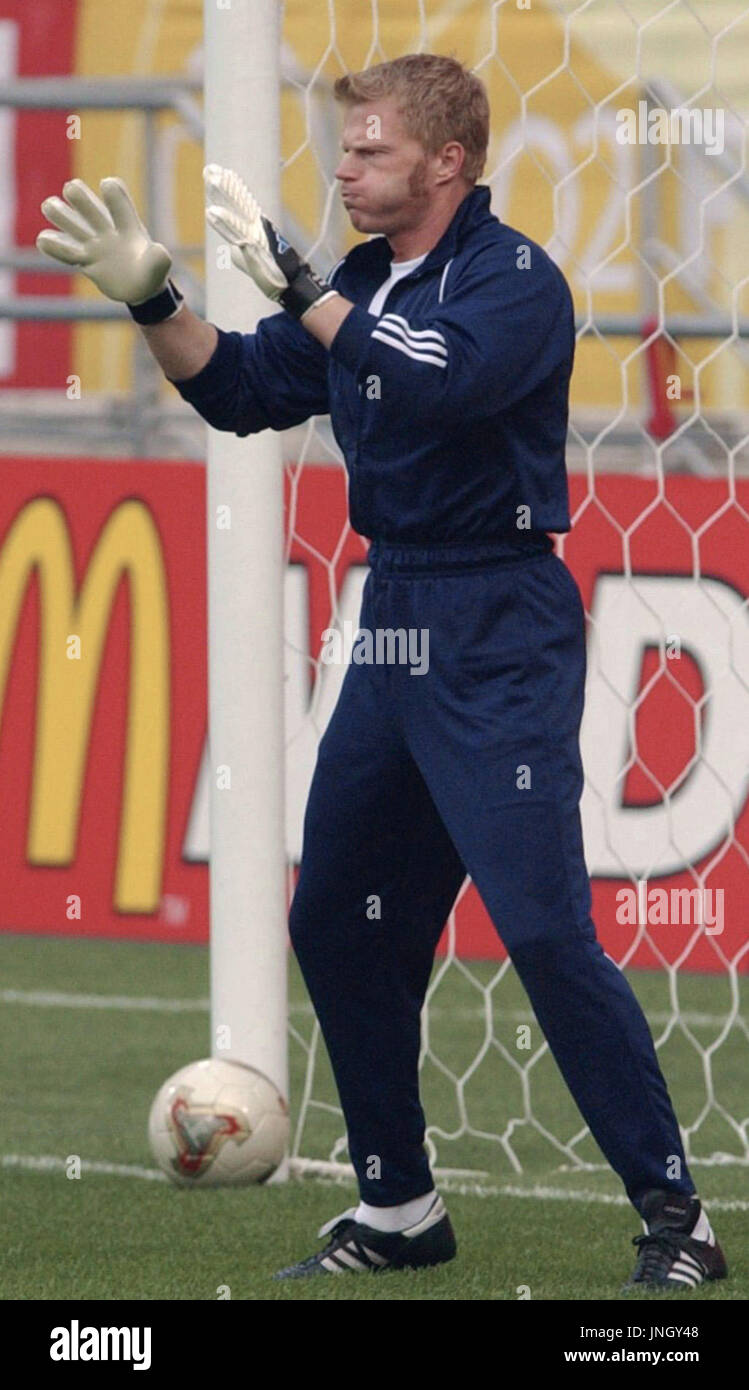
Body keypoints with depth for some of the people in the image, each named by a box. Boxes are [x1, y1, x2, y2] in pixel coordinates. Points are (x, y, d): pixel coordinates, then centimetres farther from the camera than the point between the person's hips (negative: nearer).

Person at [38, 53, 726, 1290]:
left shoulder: (516, 280, -12)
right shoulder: (365, 284, 11)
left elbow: (437, 383, -30)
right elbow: (241, 392, 15)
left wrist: (292, 281, -29)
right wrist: (152, 300, 1)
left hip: (499, 642, -9)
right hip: (394, 629, 9)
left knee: (545, 927, -14)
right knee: (339, 923, 11)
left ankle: (675, 1216, -9)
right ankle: (399, 1210, 23)